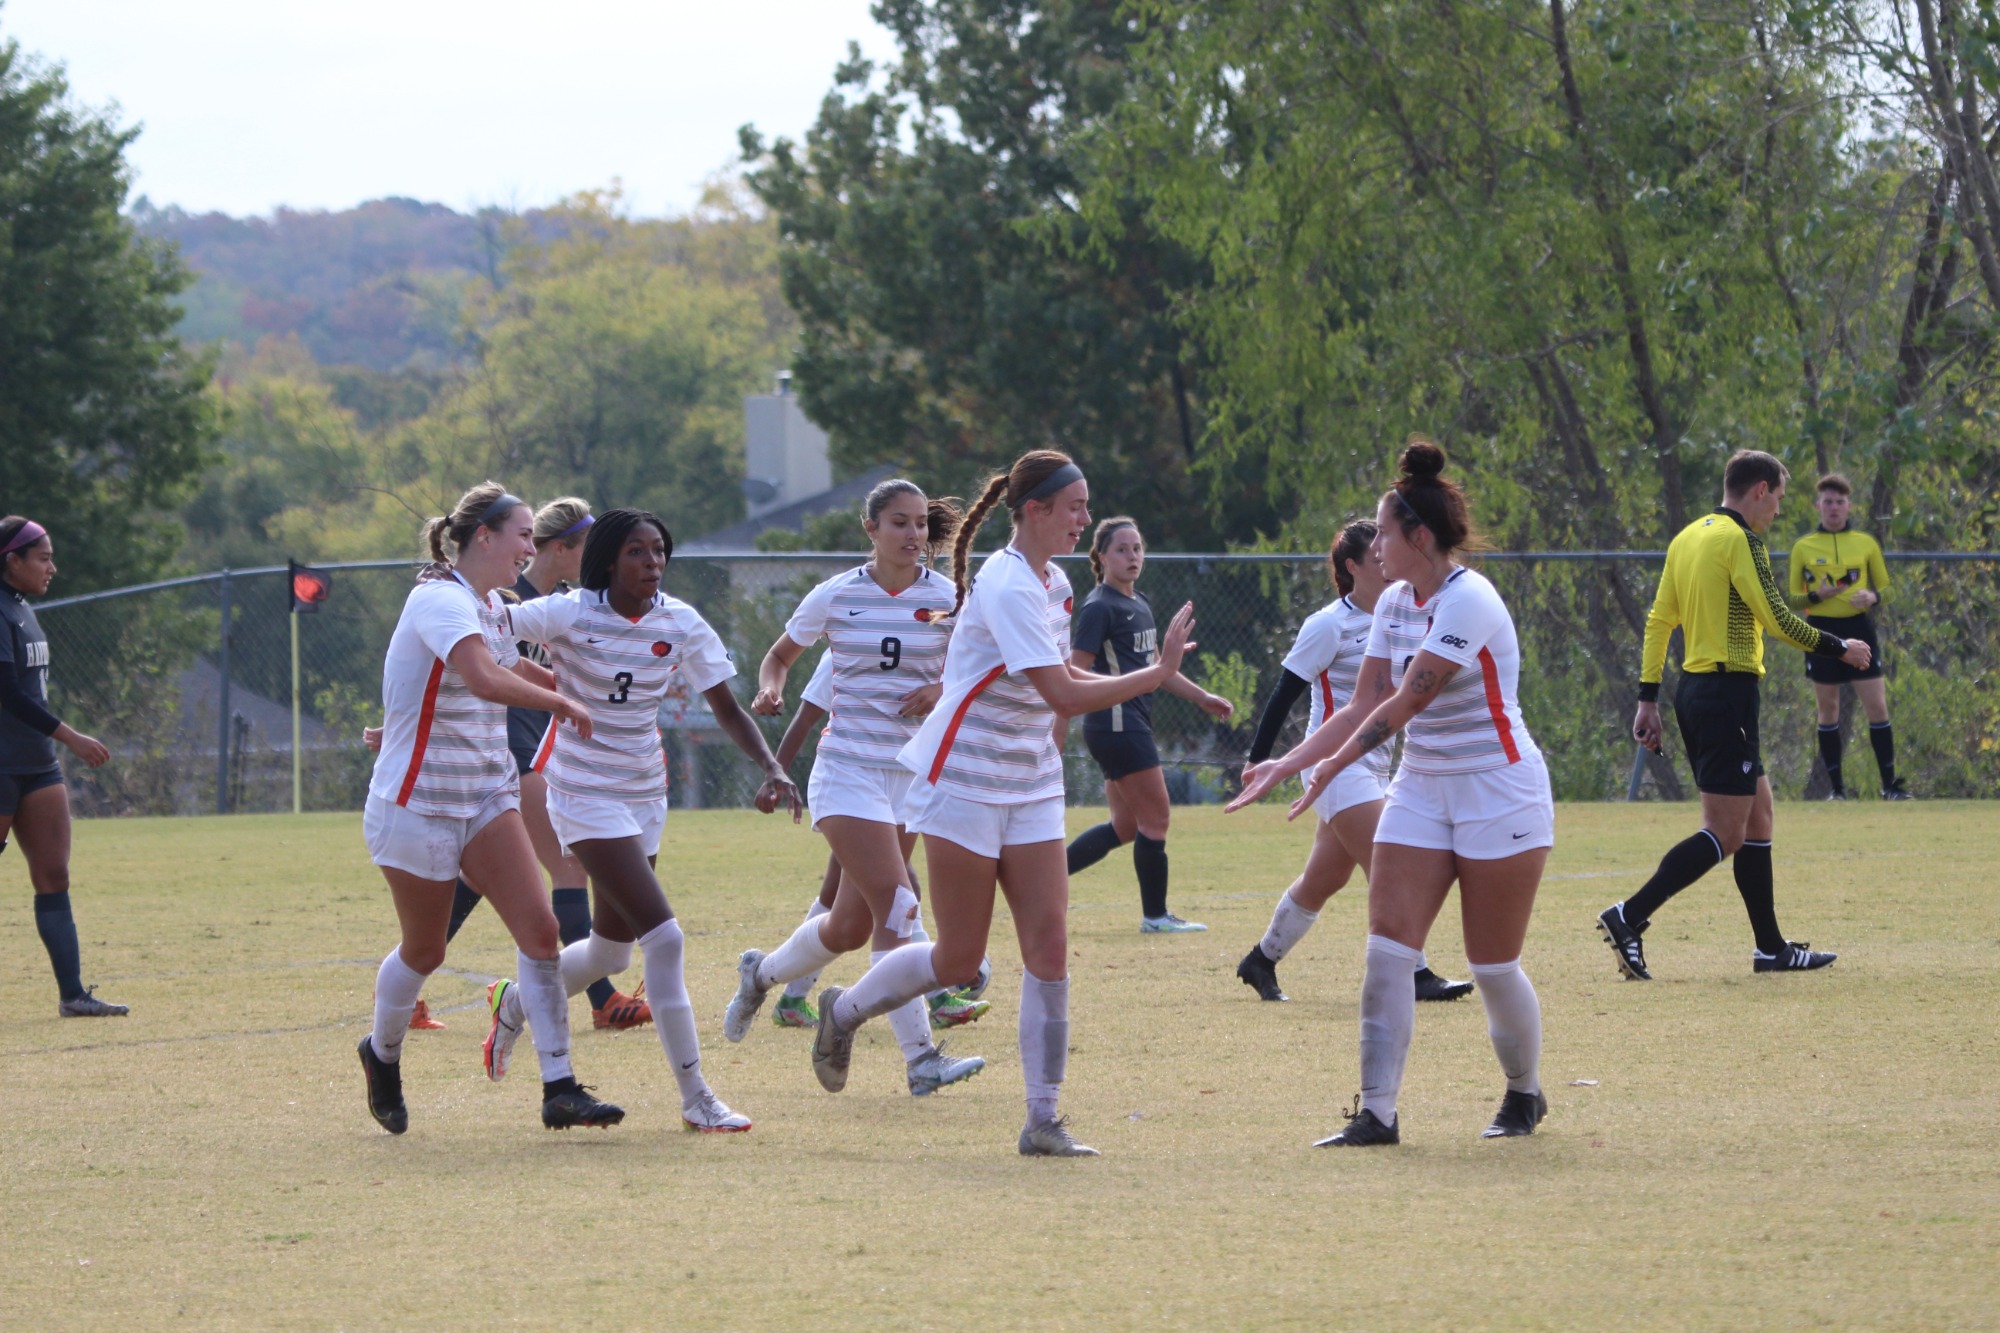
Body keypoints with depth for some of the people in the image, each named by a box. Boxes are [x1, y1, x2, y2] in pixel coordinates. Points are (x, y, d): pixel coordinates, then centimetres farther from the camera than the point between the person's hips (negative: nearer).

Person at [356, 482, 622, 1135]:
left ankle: (560, 1089, -11)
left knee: (539, 929, -10)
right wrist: (563, 704, -26)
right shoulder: (440, 600, -19)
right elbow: (486, 679, -36)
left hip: (485, 799, 8)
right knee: (424, 951, 8)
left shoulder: (491, 605, 10)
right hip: (417, 805, -8)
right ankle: (382, 1053, 38)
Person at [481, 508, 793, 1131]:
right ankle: (695, 1098, -12)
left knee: (612, 950, 17)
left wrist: (771, 766, -13)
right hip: (585, 792, -7)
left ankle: (514, 1004, 47)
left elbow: (727, 708, 0)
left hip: (644, 791, 7)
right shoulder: (571, 616, -15)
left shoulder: (680, 623, -2)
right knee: (664, 938, -17)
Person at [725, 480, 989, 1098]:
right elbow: (780, 655, 14)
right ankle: (921, 1058, -19)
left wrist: (945, 691, -13)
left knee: (852, 926, 10)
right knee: (898, 908, -18)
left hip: (916, 773, 4)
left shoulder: (948, 599, 2)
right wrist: (770, 689, -7)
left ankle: (762, 973, 40)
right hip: (848, 769, -4)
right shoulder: (836, 597, -1)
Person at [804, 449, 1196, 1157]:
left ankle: (1043, 1120, -1)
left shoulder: (1054, 584, 8)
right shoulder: (1006, 588, -20)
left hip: (1030, 790, 8)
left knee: (1049, 947, -4)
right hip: (964, 781, -8)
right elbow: (1061, 694, -26)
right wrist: (1156, 674, -24)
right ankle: (843, 1011, 28)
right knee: (959, 960, 0)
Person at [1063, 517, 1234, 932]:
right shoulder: (1100, 607, -11)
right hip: (1116, 723, -10)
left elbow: (1155, 666, 27)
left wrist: (1202, 698, 26)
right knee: (1155, 817, -3)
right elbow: (1076, 673, -15)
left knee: (1125, 827, 13)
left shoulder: (1140, 604, 17)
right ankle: (1155, 915, 7)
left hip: (1134, 724, 10)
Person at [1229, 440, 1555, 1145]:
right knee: (1387, 947, -7)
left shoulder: (1468, 601, -20)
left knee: (1494, 967, 1)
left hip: (1498, 791, -8)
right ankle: (1377, 1113, -9)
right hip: (1421, 789, 8)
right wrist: (1286, 765, 0)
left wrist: (1335, 765, -15)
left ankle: (1524, 1095, 24)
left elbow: (1407, 702, -22)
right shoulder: (1395, 603, 6)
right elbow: (1366, 703, 8)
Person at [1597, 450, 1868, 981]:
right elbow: (1776, 618, -15)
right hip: (1727, 693, -10)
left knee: (1757, 813, 15)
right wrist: (1840, 648, -2)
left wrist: (1648, 699, 15)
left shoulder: (1687, 538, 14)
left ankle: (1771, 947, 18)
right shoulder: (1739, 539, -12)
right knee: (1725, 835, -8)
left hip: (1693, 691, 10)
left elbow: (1658, 620, 14)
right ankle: (1629, 918, -17)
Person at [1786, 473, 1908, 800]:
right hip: (1821, 631, 0)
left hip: (1859, 629, 0)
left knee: (1877, 706, -6)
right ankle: (1836, 786, 11)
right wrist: (1816, 595, -15)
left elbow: (1885, 586, 13)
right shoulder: (1803, 547, 4)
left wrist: (1873, 596, -11)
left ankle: (1890, 783, 0)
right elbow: (1793, 599, 7)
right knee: (1828, 710, 3)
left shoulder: (1866, 543, 6)